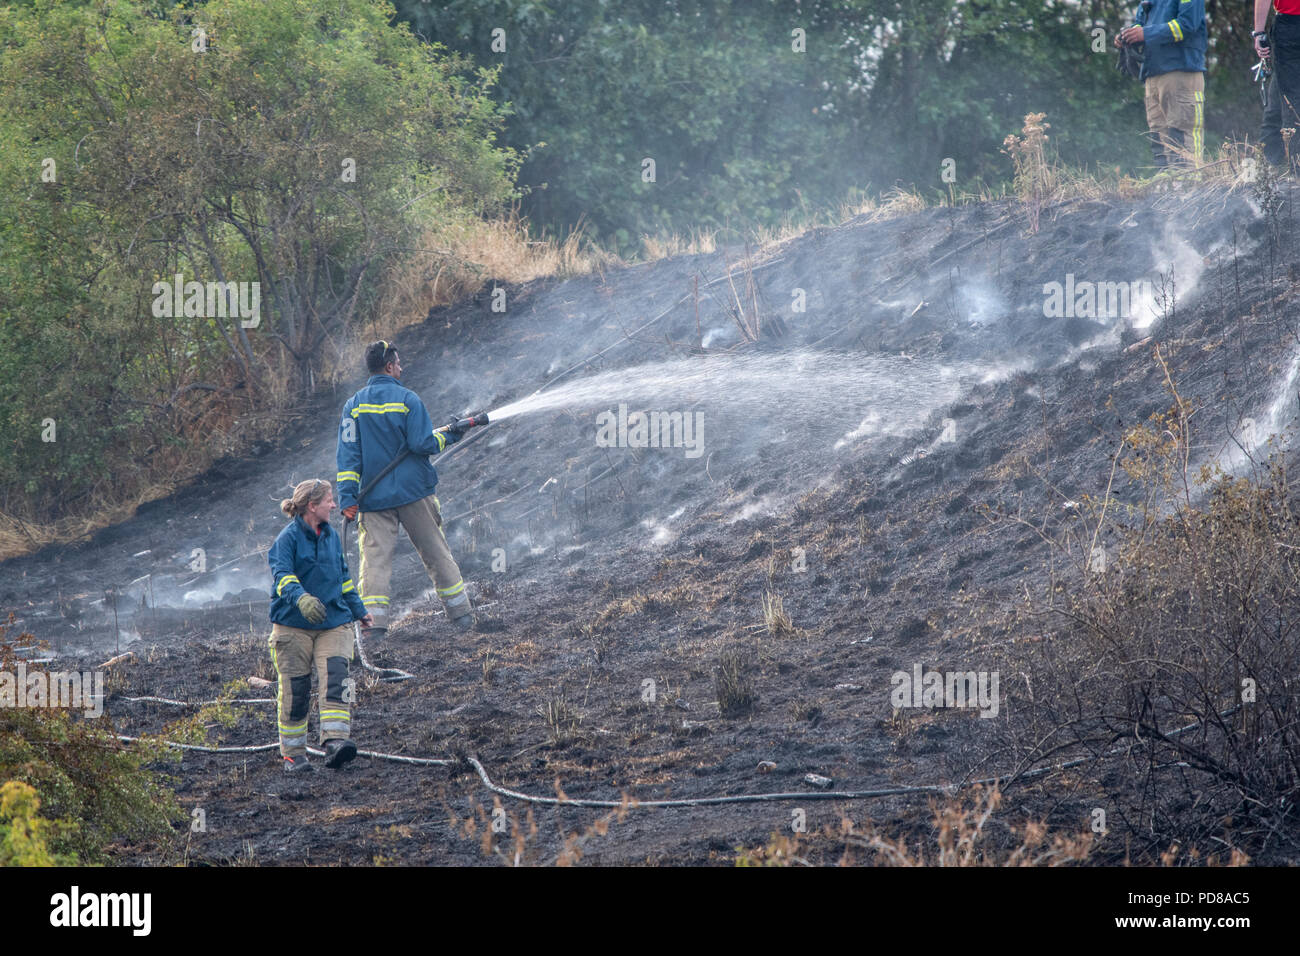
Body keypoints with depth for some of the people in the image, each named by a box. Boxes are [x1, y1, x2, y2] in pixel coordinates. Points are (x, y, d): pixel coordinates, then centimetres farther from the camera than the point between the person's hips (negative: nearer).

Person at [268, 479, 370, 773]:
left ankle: (335, 742, -24)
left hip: (333, 623, 5)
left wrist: (359, 611, 34)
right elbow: (282, 575, -23)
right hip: (293, 626, -5)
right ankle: (293, 754, 12)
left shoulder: (331, 536, 13)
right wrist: (301, 598, -42)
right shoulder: (287, 538, -7)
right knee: (295, 689, 0)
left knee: (336, 677, -16)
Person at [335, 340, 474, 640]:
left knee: (375, 558, -2)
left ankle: (373, 622, -14)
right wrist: (446, 435, 8)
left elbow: (348, 454, -1)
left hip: (374, 497, 2)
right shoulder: (407, 399, -6)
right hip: (413, 492, -2)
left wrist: (347, 497, -2)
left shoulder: (353, 405, 4)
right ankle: (461, 613, 17)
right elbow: (422, 443, -11)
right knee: (436, 553, 9)